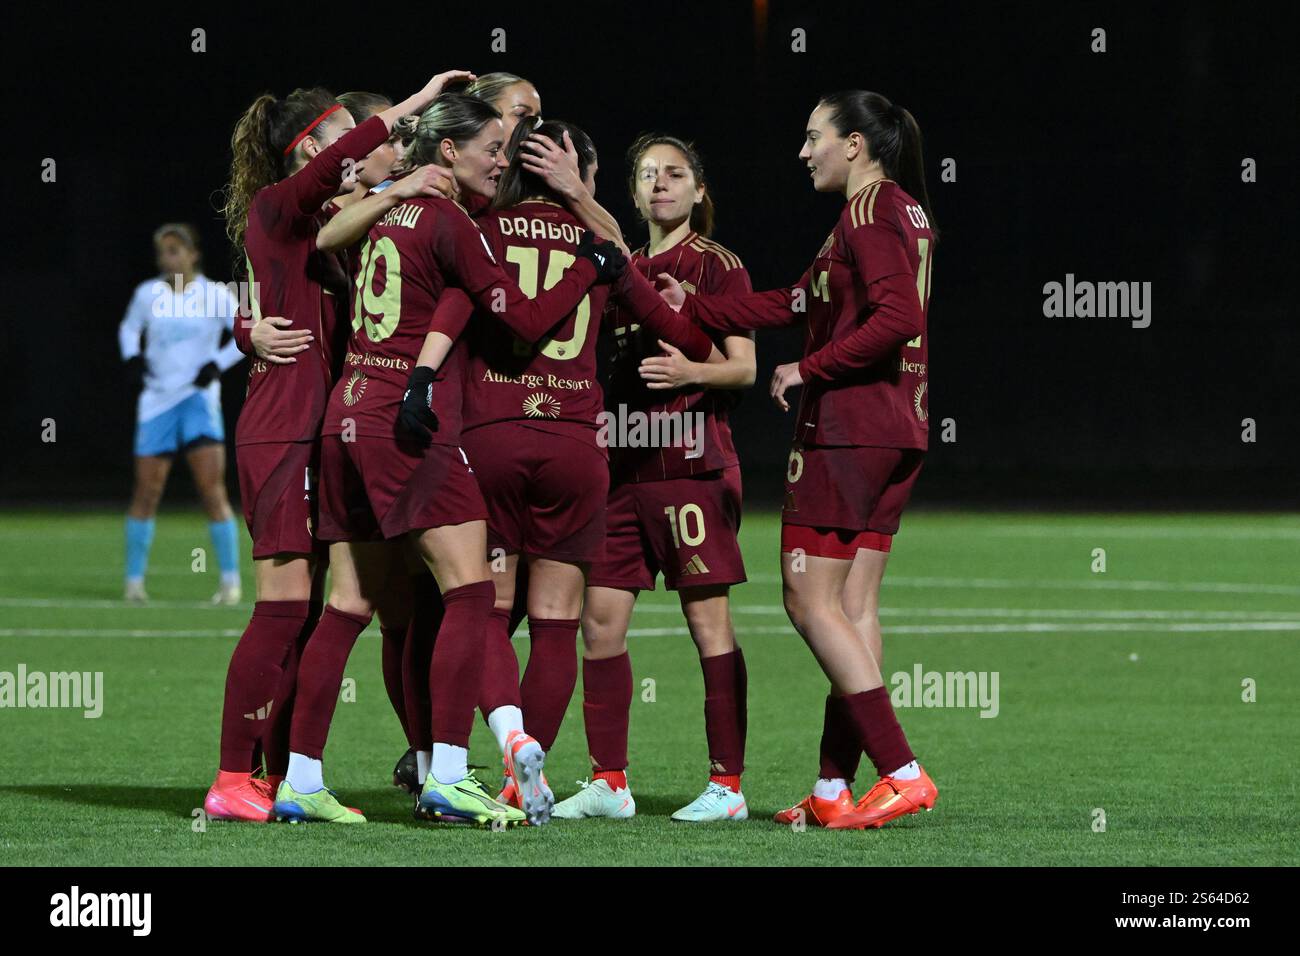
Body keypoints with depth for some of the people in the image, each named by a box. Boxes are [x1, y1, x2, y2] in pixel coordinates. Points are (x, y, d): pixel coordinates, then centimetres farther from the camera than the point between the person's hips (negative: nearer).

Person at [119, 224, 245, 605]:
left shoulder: (215, 295, -2)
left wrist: (218, 363, -10)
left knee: (213, 491, -10)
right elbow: (129, 328, 22)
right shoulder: (148, 294, 5)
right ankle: (134, 580, 10)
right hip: (157, 400, 2)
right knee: (147, 491, -1)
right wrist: (132, 356, 4)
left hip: (199, 398, -2)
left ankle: (230, 582, -5)